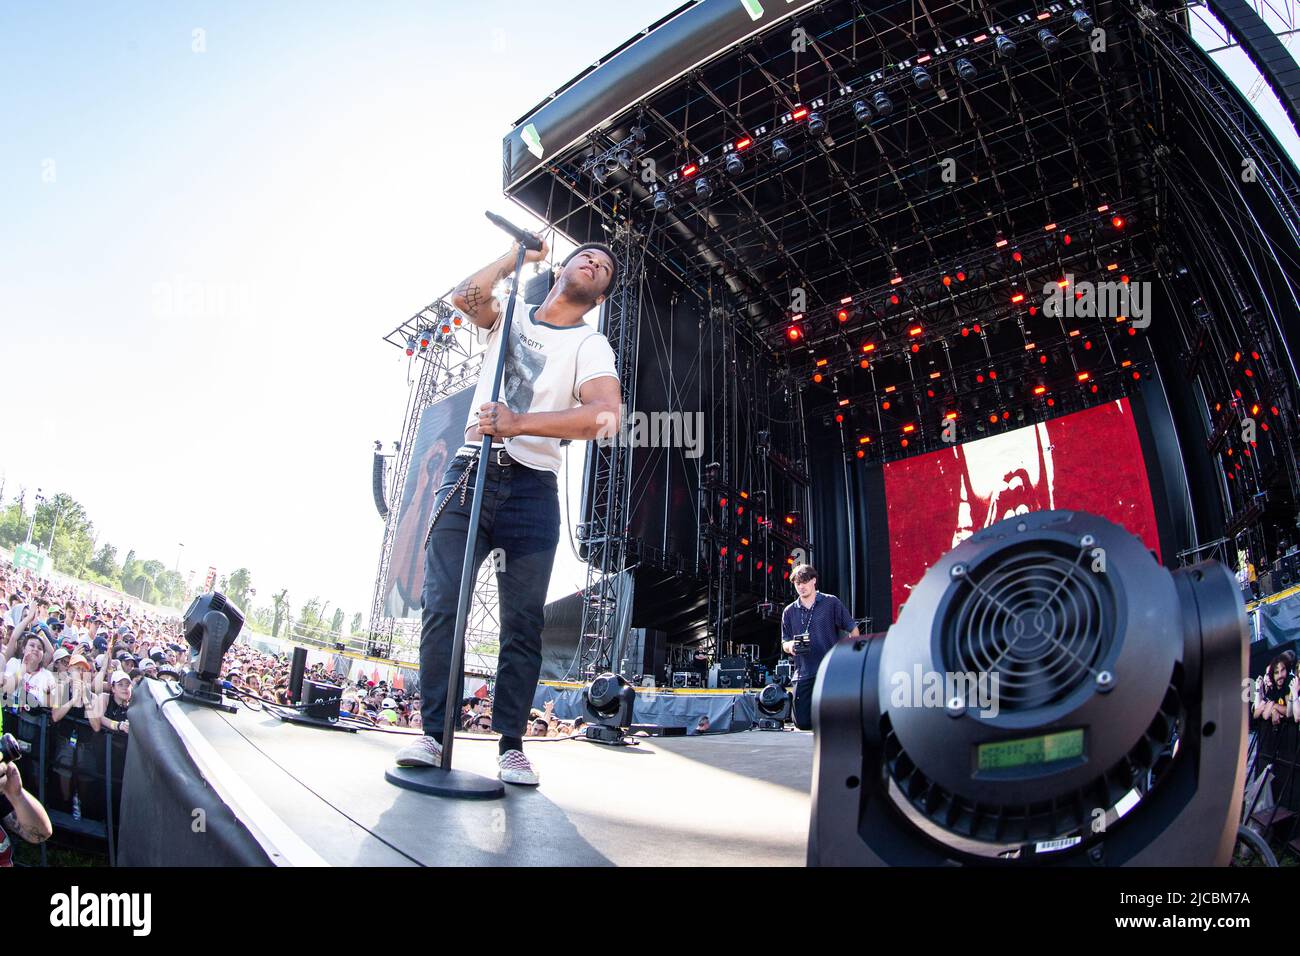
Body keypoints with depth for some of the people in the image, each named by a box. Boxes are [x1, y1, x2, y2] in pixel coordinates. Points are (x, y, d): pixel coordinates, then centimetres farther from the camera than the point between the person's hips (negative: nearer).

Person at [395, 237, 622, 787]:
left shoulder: (590, 345, 5)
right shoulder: (510, 315, 17)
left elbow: (605, 416, -14)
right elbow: (465, 295, -5)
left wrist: (520, 424, -24)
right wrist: (519, 254, 7)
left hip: (531, 490, -2)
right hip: (469, 473, 2)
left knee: (523, 622, -3)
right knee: (442, 606, -5)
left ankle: (511, 746, 5)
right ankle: (433, 733, 3)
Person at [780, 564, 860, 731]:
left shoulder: (831, 602, 2)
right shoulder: (789, 611, 11)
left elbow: (853, 629, 4)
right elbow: (784, 643, 14)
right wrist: (790, 646, -9)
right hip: (804, 673, 3)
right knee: (802, 722, -2)